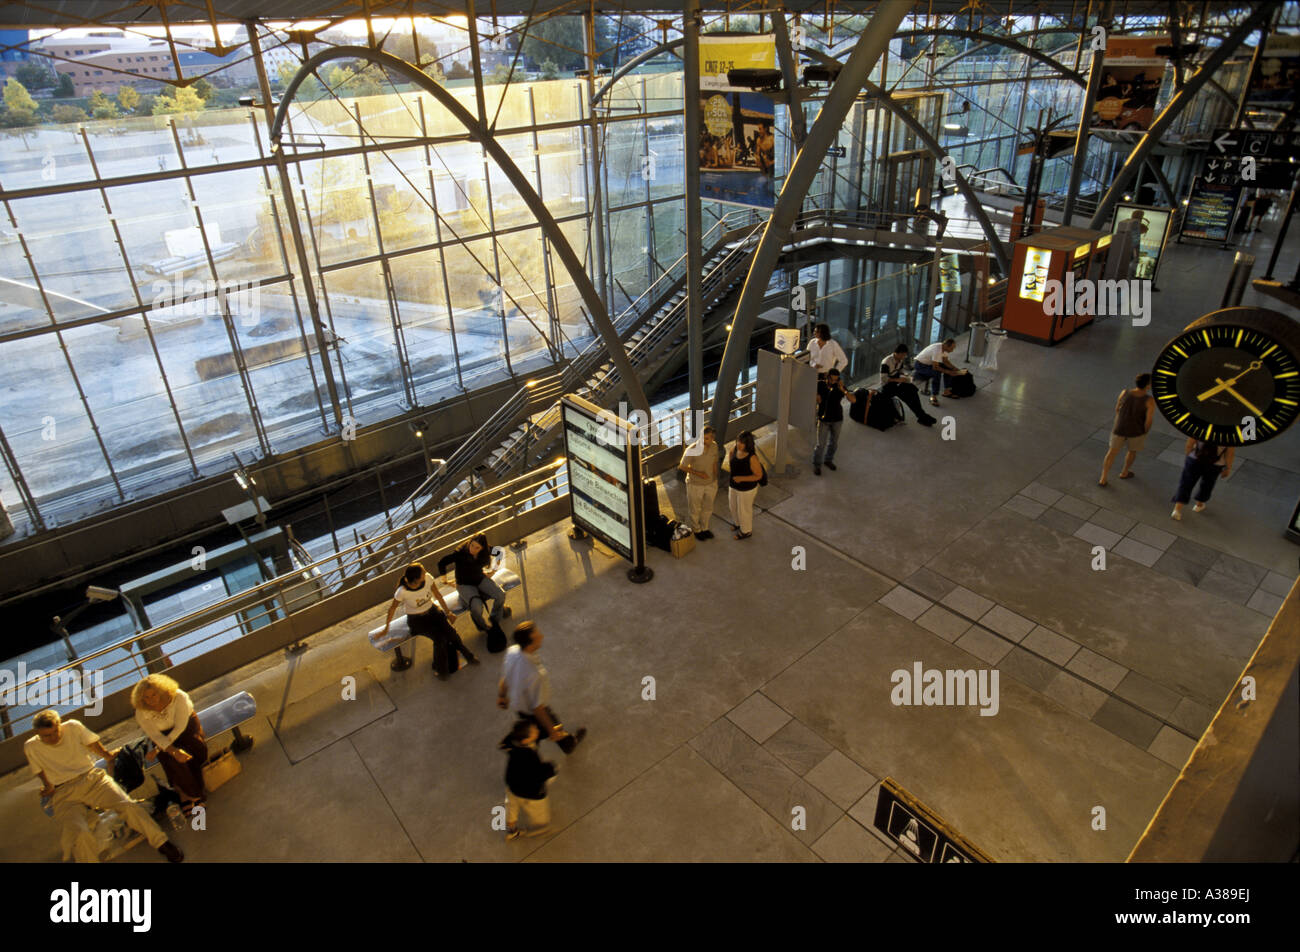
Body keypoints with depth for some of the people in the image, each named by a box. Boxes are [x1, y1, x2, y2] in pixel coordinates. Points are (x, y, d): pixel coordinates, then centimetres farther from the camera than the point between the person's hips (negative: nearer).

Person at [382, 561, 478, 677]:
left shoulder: (427, 578, -19)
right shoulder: (402, 591, -26)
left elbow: (438, 596, -3)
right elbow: (392, 608, -8)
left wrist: (447, 613, -2)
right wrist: (387, 626, 2)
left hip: (432, 611, 3)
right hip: (416, 620, -3)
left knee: (450, 631, -20)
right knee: (439, 639, -24)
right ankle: (441, 670, -3)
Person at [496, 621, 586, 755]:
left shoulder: (512, 651, -24)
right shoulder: (536, 675, -46)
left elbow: (504, 678, -4)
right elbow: (537, 708, -31)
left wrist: (501, 696, 16)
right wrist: (551, 729, -15)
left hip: (517, 704, 5)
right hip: (533, 712, -5)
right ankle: (569, 743, 60)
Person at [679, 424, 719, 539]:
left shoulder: (714, 446, -13)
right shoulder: (692, 450, -29)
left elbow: (714, 464, 2)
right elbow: (683, 467, -16)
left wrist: (715, 482, 8)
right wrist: (698, 473, -26)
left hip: (710, 483, 5)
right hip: (695, 485, -5)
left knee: (708, 508, 23)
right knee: (695, 509, 18)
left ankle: (704, 528, 48)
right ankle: (696, 530, 43)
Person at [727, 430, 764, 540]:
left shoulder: (752, 458, -33)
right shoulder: (734, 449, -15)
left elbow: (759, 475, -22)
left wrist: (742, 478, -29)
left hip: (747, 489, -7)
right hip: (733, 485, 7)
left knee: (744, 510, 16)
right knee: (733, 506, 28)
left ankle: (746, 531, 43)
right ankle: (737, 523, 58)